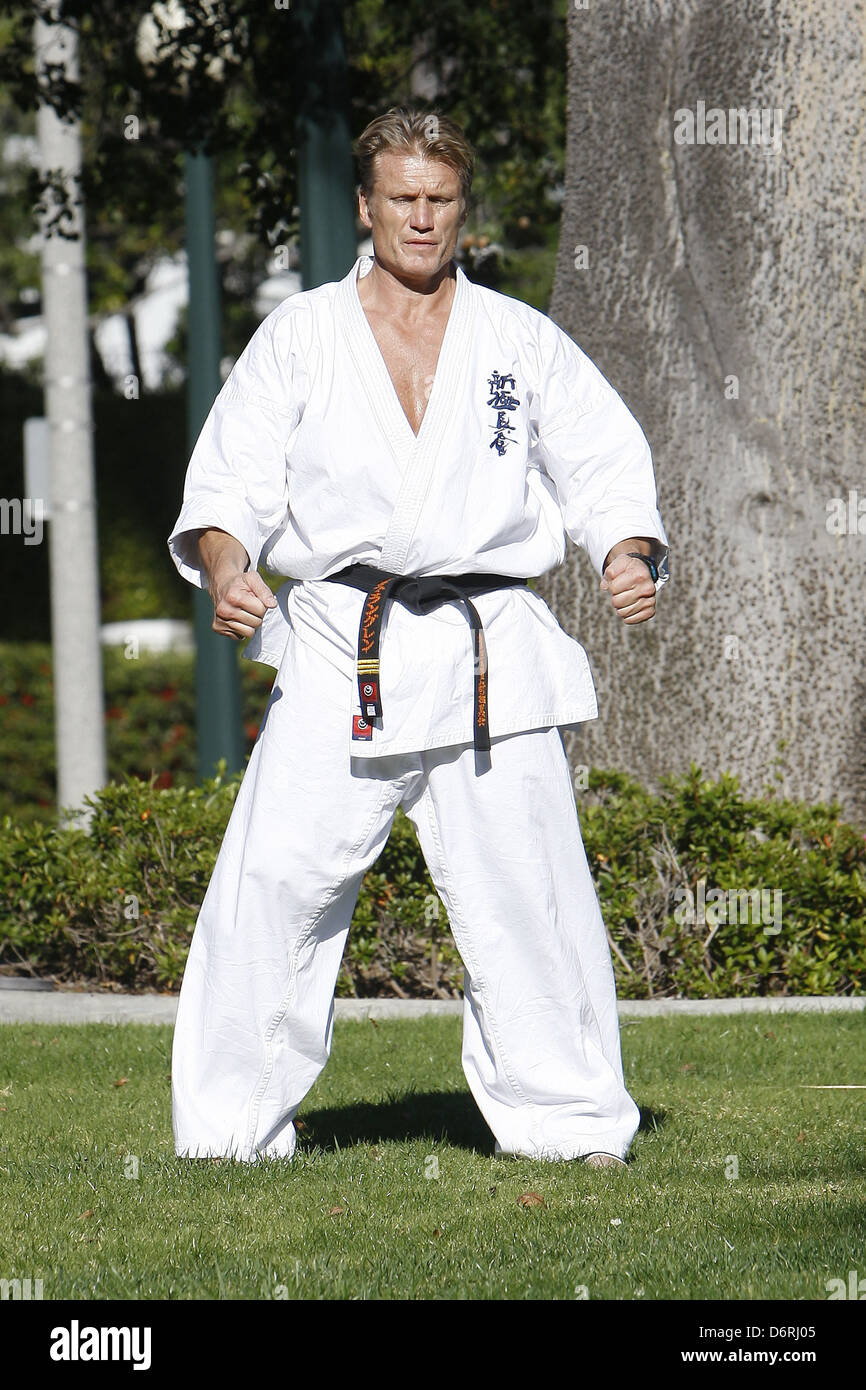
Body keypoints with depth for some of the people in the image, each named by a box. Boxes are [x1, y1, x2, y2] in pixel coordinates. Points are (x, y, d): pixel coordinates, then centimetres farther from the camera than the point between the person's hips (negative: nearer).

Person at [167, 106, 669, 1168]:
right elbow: (233, 481, 5)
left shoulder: (522, 342, 12)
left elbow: (605, 464, 11)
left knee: (526, 895, -4)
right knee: (274, 882, -9)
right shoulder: (298, 338, 10)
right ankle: (232, 1125, 1)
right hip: (340, 655, 0)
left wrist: (628, 557, -9)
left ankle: (567, 1117, 7)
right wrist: (226, 572, -15)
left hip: (490, 657, 1)